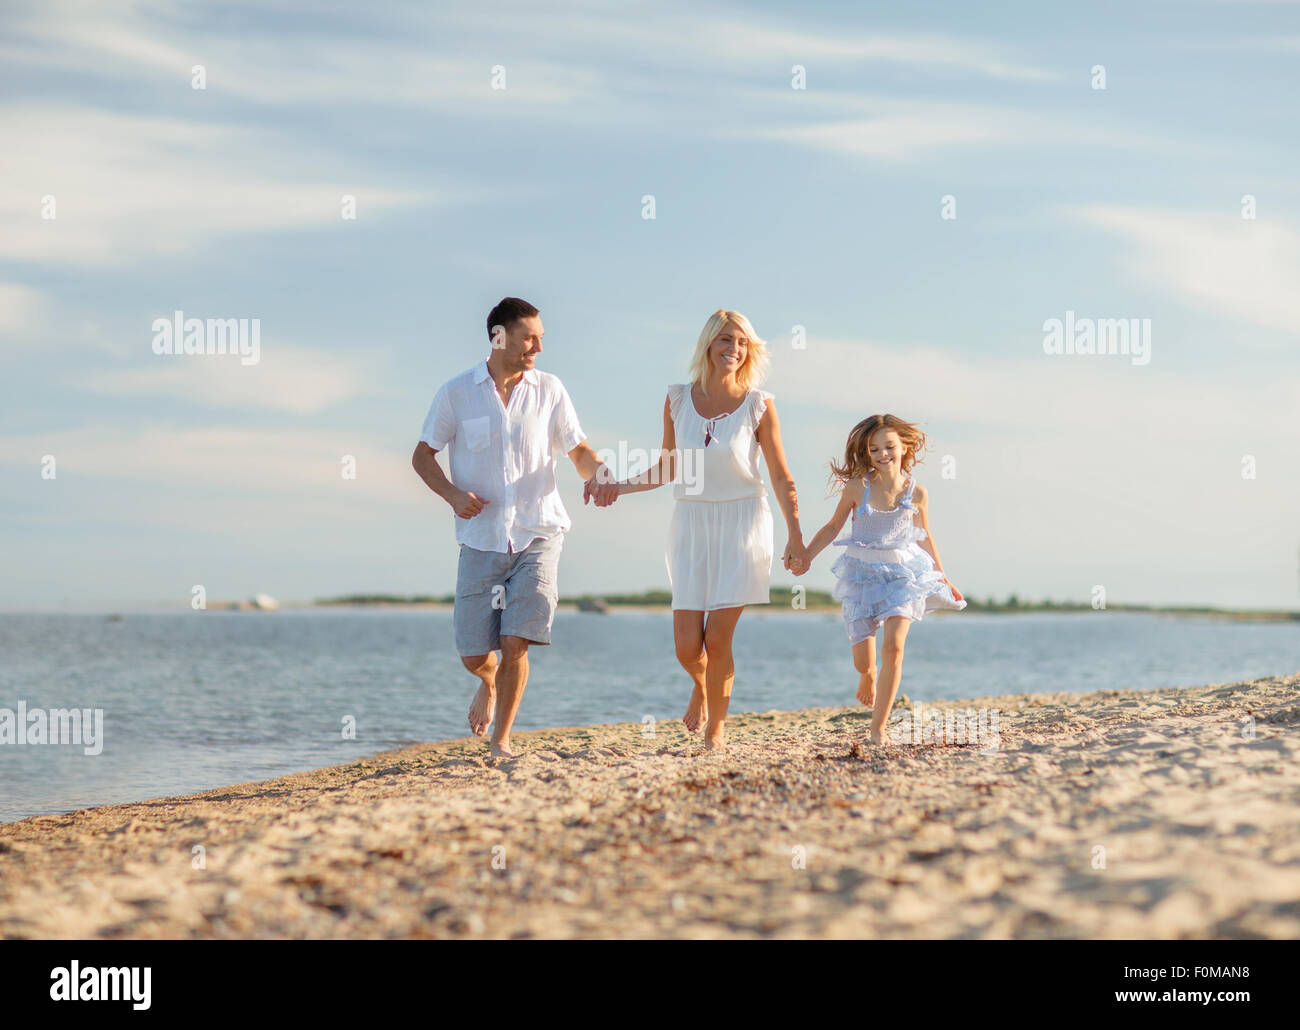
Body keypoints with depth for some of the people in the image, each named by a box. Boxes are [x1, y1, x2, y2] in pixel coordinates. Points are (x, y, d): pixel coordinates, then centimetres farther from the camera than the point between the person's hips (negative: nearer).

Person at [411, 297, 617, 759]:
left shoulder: (549, 389, 3)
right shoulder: (457, 392, 0)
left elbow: (579, 449, 8)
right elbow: (423, 455, 6)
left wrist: (597, 474, -16)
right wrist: (453, 495, -12)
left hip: (537, 535, 0)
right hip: (481, 540, 0)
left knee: (515, 643, -11)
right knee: (474, 655, 2)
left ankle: (501, 740, 8)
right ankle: (490, 685, 40)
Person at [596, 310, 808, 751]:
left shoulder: (758, 404, -3)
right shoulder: (678, 399, 3)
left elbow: (781, 477, 1)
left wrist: (796, 537, -3)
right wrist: (616, 487, 8)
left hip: (742, 524, -2)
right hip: (692, 524, 2)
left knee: (717, 638, -7)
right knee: (686, 645, -3)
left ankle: (717, 724, 17)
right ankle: (701, 687, 34)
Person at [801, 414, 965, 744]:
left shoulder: (916, 493, -2)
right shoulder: (857, 488, -5)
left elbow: (925, 538, 13)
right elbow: (833, 527, 8)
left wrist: (944, 580, 18)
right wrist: (805, 557, -2)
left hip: (903, 573, 0)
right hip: (862, 574, 0)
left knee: (894, 646, -18)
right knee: (862, 661, -2)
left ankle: (878, 727, -8)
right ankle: (868, 677, 39)